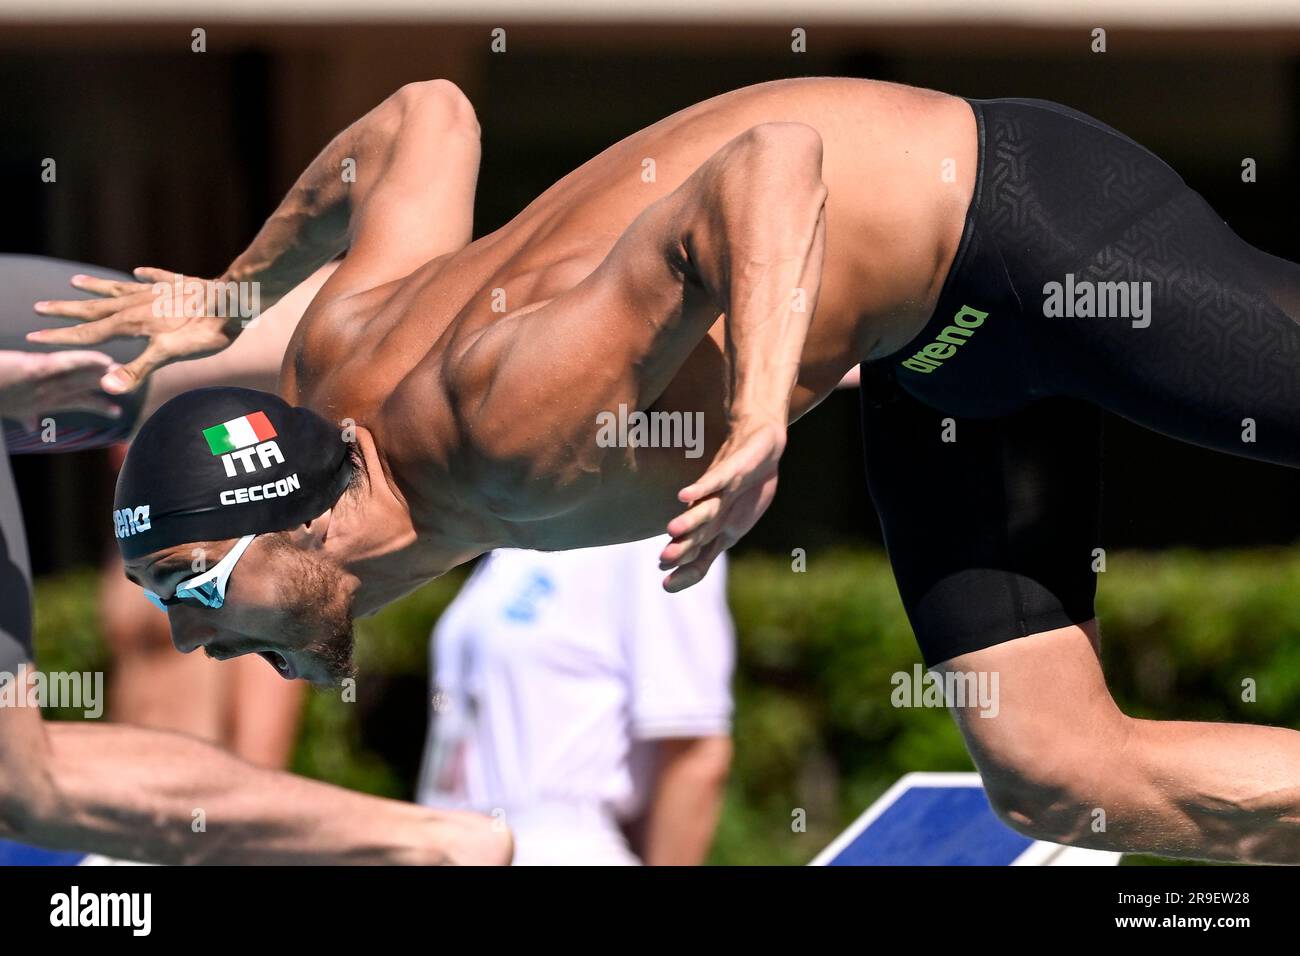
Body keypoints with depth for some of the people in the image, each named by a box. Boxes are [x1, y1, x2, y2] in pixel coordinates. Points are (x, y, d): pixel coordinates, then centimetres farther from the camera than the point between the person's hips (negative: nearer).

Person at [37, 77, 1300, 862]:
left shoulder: (518, 424, -34)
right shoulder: (339, 349, -7)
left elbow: (770, 162, -41)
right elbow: (424, 117, 13)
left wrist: (760, 416, -53)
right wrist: (224, 300, 22)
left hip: (1025, 224, -8)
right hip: (935, 337, 8)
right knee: (1055, 780, 4)